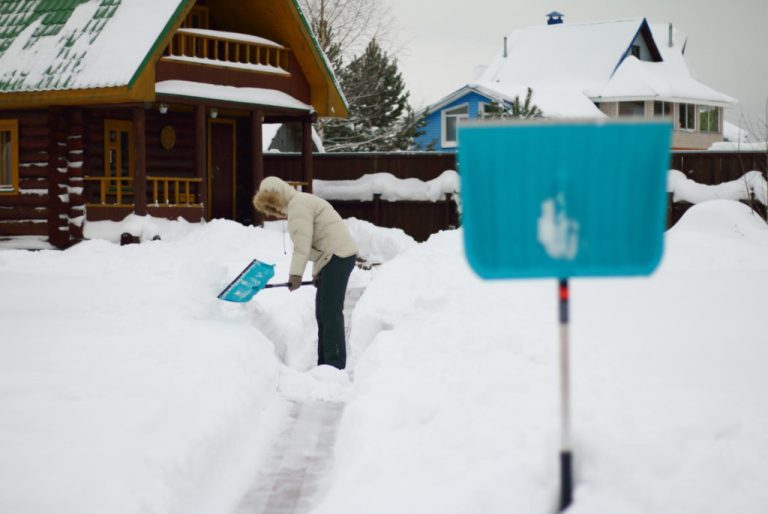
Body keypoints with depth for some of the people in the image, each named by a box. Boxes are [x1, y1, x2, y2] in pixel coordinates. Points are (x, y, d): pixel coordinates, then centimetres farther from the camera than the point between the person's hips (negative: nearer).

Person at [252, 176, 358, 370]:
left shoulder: (298, 204, -10)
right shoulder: (300, 203, 22)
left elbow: (303, 242, -20)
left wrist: (296, 273, -23)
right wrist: (317, 272, 20)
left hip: (338, 257, -11)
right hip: (333, 258, 11)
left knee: (330, 311, -12)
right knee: (323, 312, 12)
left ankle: (335, 365, -14)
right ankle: (324, 366, 15)